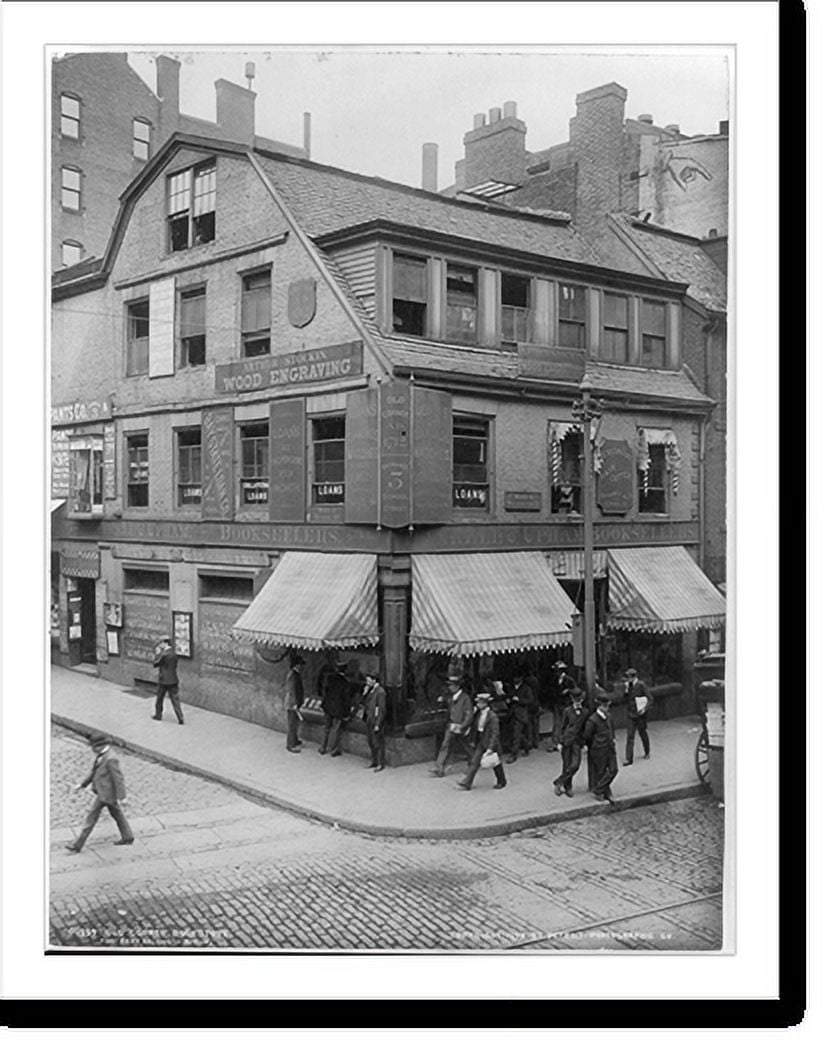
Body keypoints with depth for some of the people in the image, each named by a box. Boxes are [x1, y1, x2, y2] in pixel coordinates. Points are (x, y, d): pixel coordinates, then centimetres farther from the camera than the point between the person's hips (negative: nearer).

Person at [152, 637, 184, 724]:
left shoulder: (164, 654, -18)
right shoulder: (174, 653, 5)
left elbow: (155, 664, -9)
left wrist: (157, 653, 0)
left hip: (164, 681, -5)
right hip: (173, 680, 6)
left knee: (159, 698, 15)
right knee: (175, 700, 4)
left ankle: (158, 715, 28)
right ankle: (181, 719, -3)